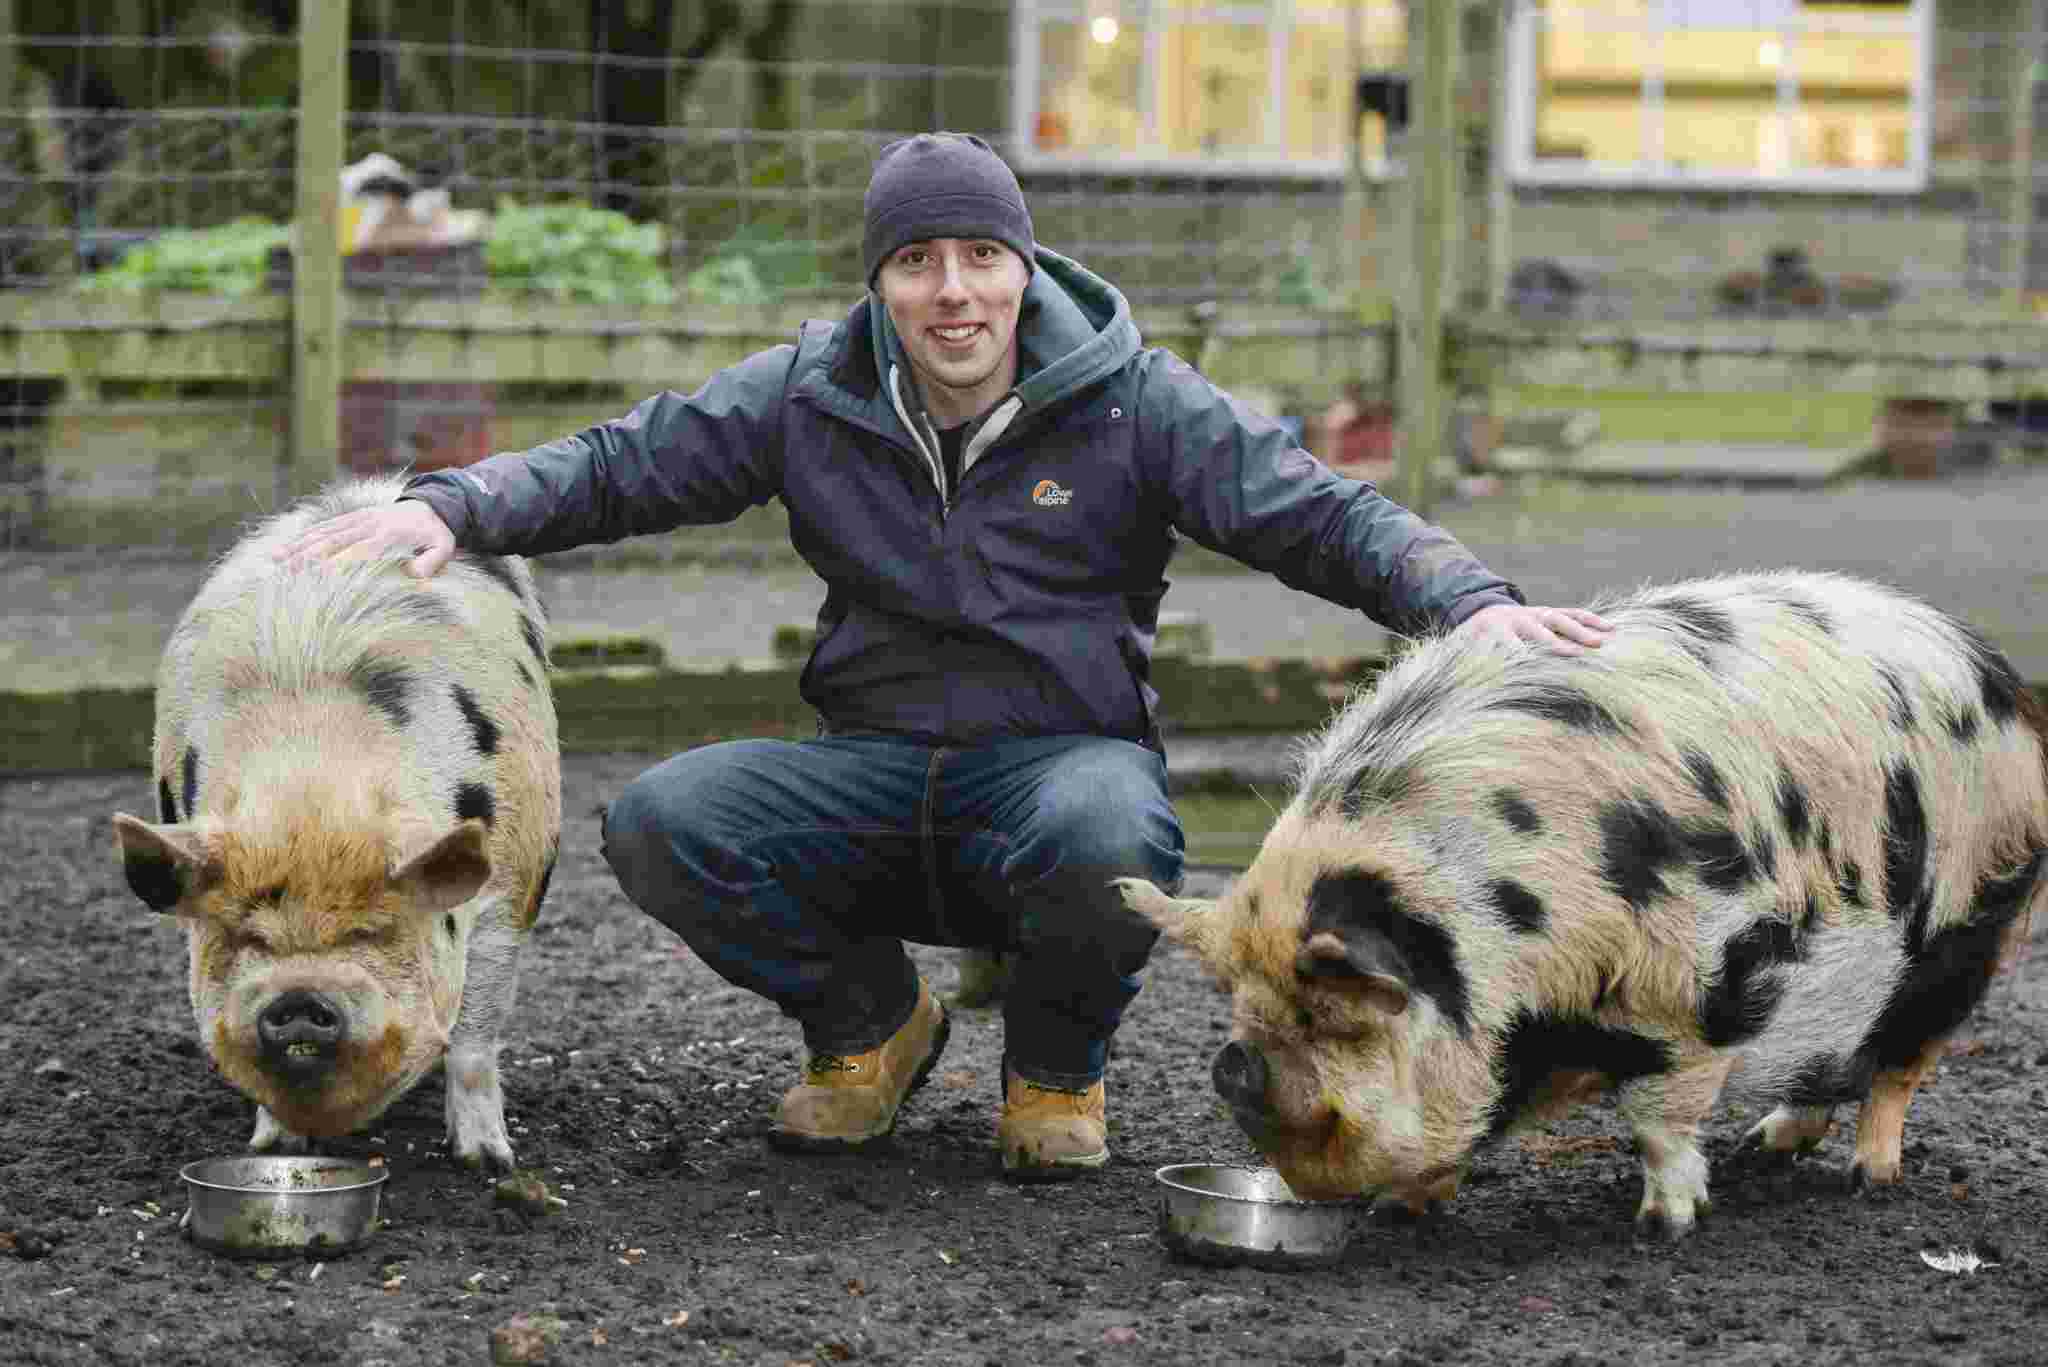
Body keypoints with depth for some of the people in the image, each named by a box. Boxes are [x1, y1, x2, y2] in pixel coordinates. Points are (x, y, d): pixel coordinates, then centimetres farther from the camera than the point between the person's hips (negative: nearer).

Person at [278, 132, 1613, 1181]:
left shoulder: (1131, 399, -4)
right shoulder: (812, 395, 2)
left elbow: (1323, 514, -7)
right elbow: (617, 465, 3)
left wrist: (1472, 601, -25)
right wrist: (451, 505, -15)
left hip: (1067, 753, -3)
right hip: (871, 765, 3)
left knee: (1113, 850, -40)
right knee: (657, 824, -23)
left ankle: (1056, 1067, -2)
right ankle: (870, 1019, 8)